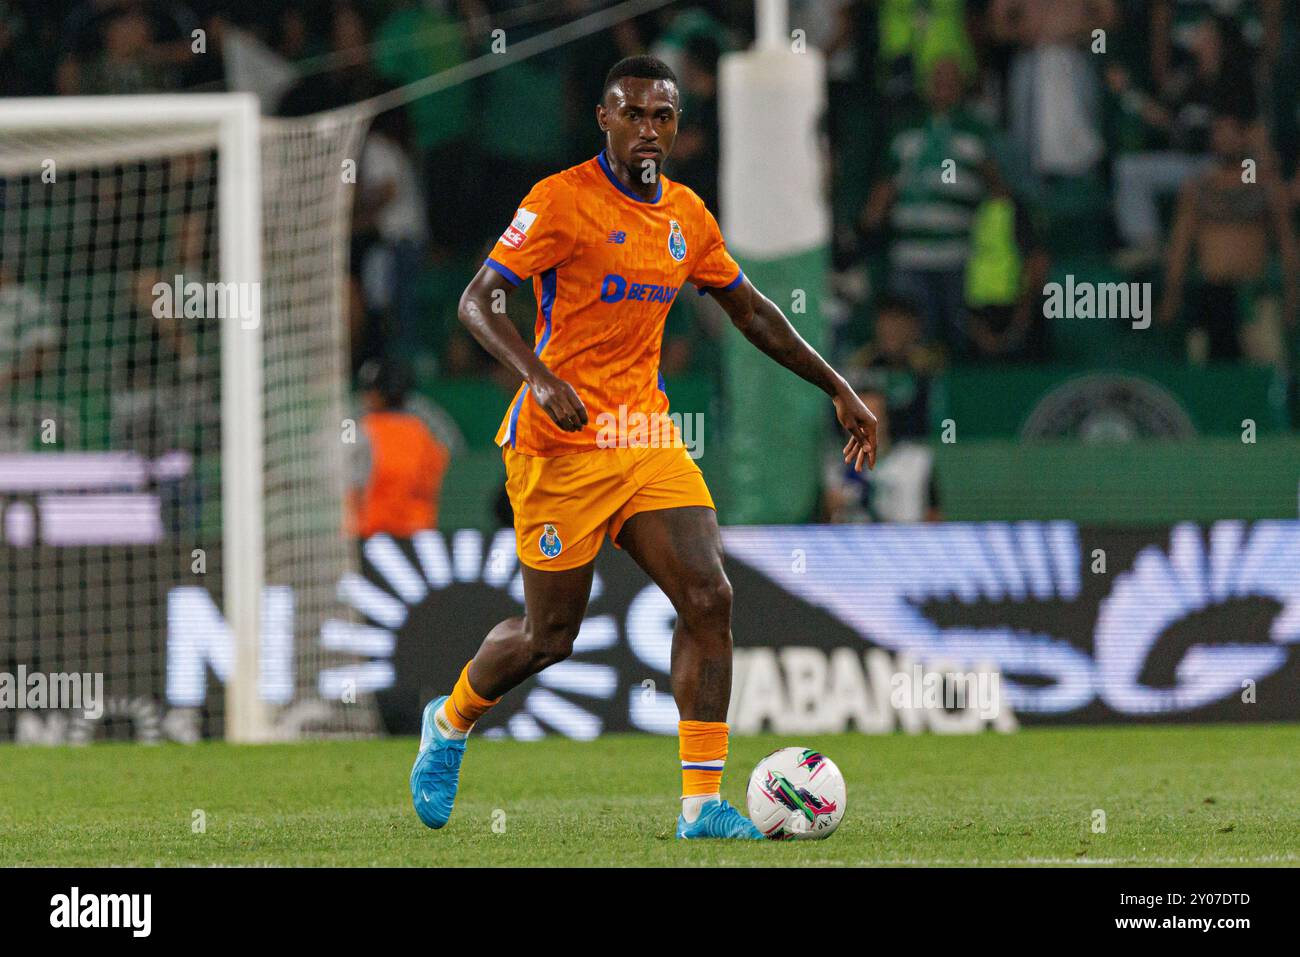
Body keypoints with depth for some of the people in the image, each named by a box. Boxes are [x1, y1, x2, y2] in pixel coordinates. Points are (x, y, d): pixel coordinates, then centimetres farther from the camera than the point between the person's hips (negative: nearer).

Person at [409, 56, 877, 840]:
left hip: (648, 438, 6)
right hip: (563, 447, -6)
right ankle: (450, 722, 32)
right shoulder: (564, 201, -11)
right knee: (550, 636, 1)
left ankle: (703, 803, -8)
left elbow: (751, 311, 22)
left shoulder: (686, 215, 10)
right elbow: (477, 303, -15)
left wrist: (838, 389, 17)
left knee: (709, 599, -10)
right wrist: (539, 378, -31)